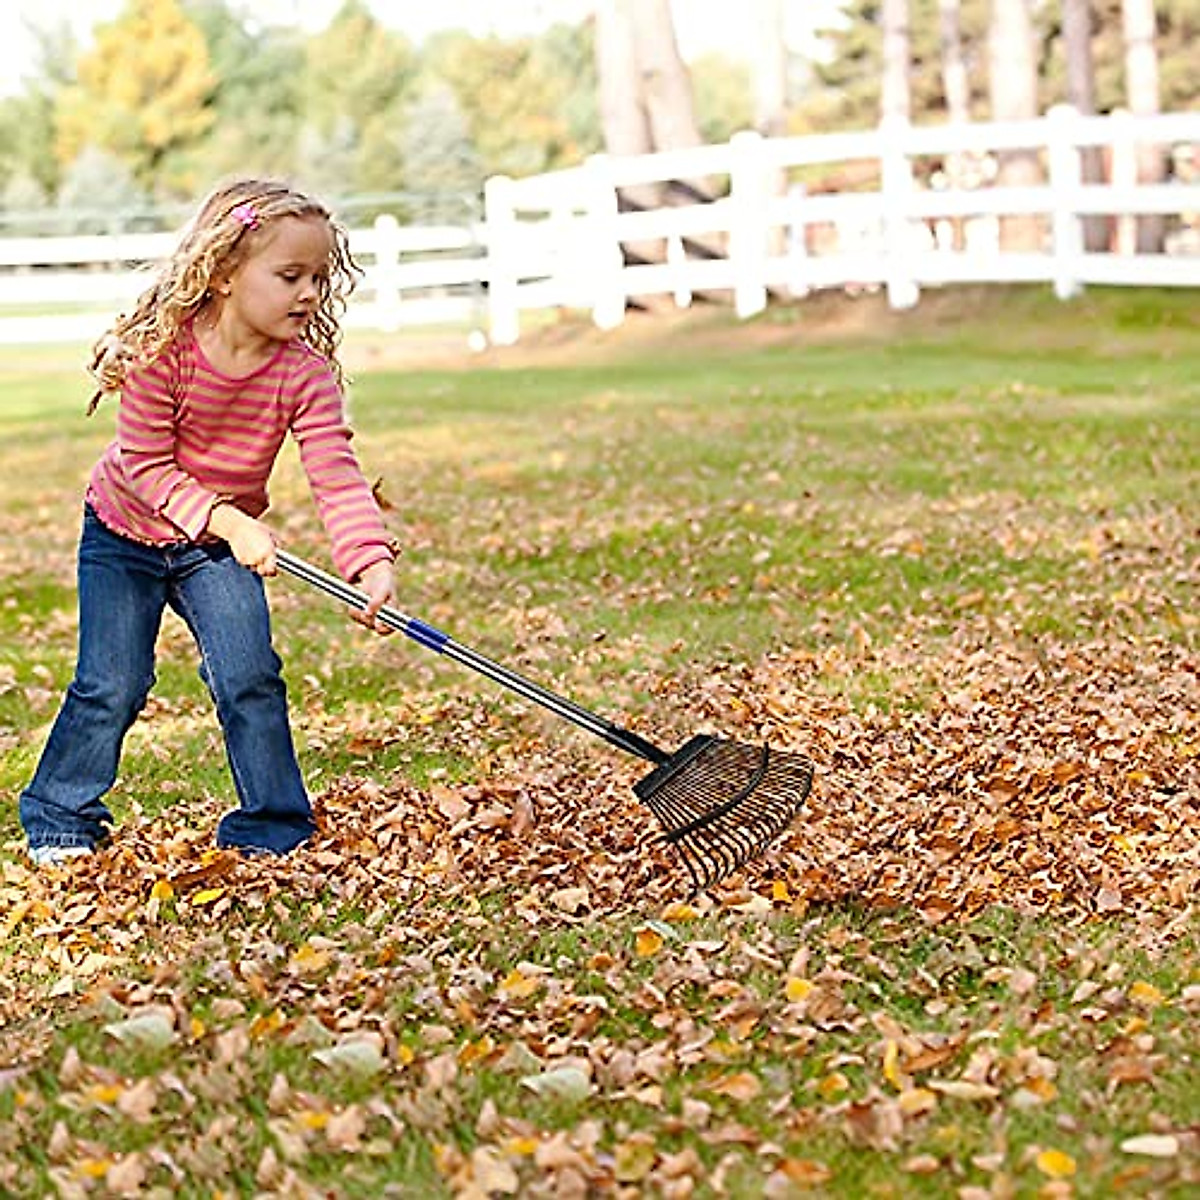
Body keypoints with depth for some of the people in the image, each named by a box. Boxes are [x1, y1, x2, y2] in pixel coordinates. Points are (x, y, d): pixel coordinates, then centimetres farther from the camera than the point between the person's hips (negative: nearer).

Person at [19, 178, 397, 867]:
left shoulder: (305, 372, -20)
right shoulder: (164, 350, -27)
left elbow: (337, 475, -27)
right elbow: (147, 465, -24)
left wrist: (372, 562, -41)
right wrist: (227, 521, -35)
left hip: (222, 542, 2)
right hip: (126, 531, -2)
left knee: (251, 676, -10)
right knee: (113, 683, -5)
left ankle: (274, 830, 5)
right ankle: (60, 819, 19)